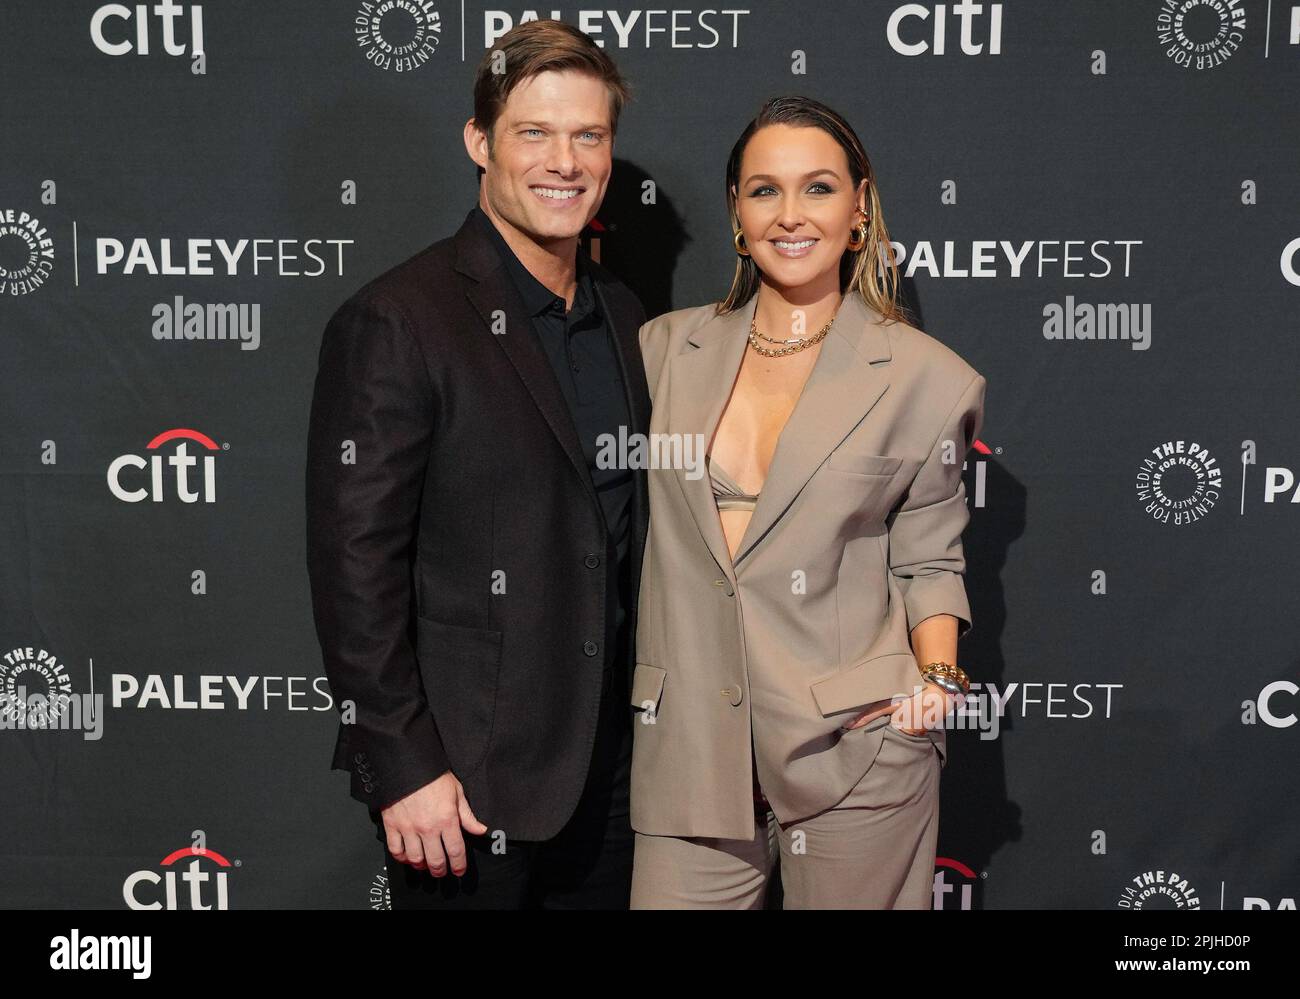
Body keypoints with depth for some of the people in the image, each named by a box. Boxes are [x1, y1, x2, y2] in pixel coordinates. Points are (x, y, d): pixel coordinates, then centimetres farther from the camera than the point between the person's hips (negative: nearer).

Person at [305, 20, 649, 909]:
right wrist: (400, 766, -17)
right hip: (466, 781, -6)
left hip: (610, 767, 7)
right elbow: (354, 562, -16)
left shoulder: (623, 318, 8)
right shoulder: (398, 322, -14)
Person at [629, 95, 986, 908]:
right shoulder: (667, 349, 7)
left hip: (854, 746, -2)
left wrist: (936, 676, -10)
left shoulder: (924, 376, 0)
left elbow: (928, 561, 5)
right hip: (689, 744, 2)